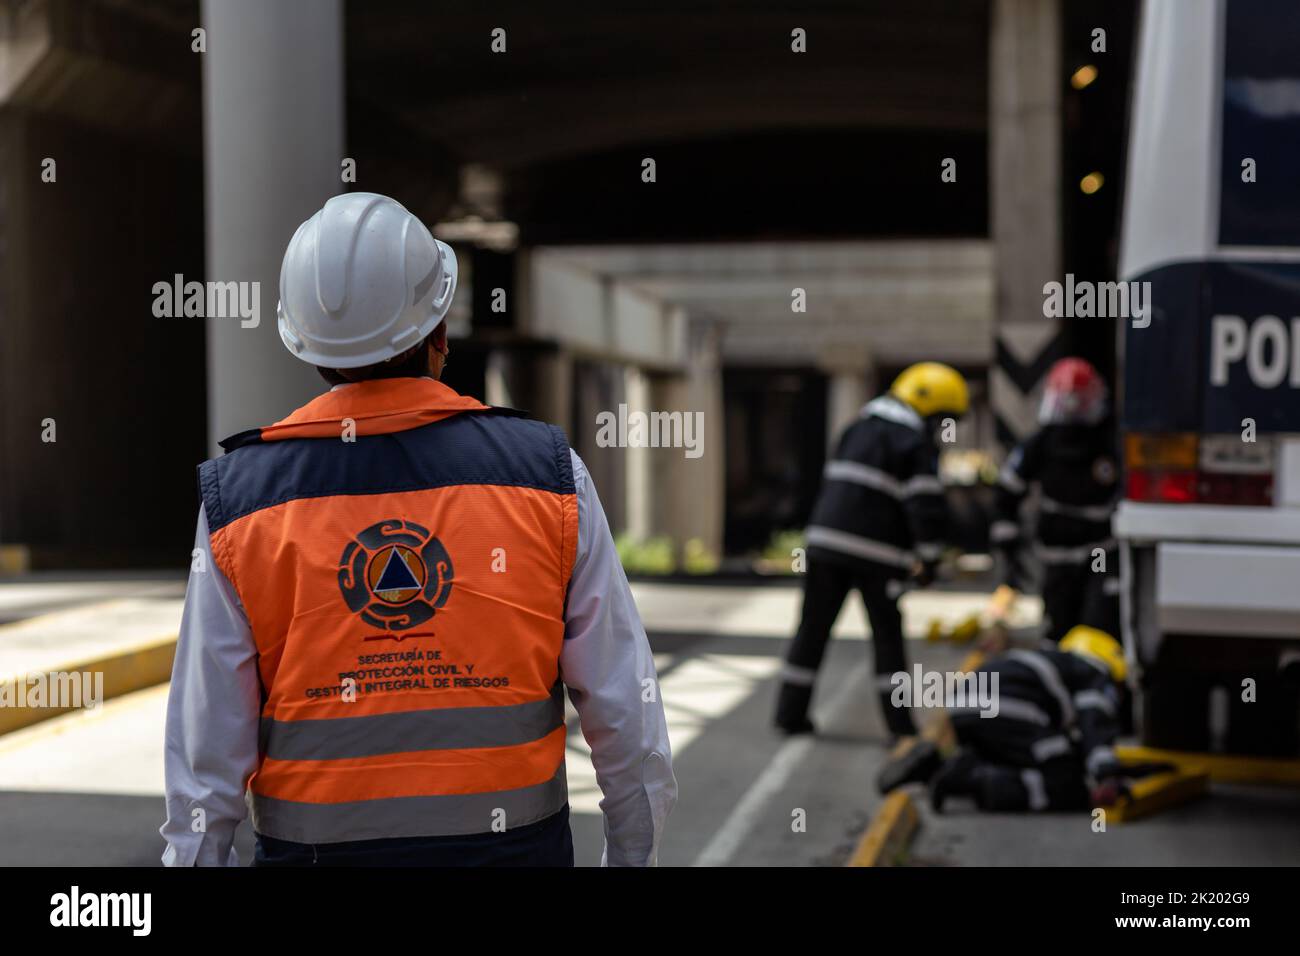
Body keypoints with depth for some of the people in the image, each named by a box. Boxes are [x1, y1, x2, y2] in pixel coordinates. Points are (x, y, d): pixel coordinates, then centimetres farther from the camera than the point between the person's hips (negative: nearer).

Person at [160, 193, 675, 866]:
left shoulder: (239, 497, -6)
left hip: (316, 847, 0)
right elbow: (624, 708, -3)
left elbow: (207, 742, -5)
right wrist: (634, 851, 9)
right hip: (512, 847, 0)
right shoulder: (547, 474, -6)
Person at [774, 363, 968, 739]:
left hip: (826, 538, 6)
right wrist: (928, 558, -4)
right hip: (876, 552, -6)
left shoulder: (858, 429, 19)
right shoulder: (914, 441, -5)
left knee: (813, 629, 12)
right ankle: (900, 725, 5)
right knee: (887, 637, 3)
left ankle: (790, 713, 15)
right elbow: (926, 506, -13)